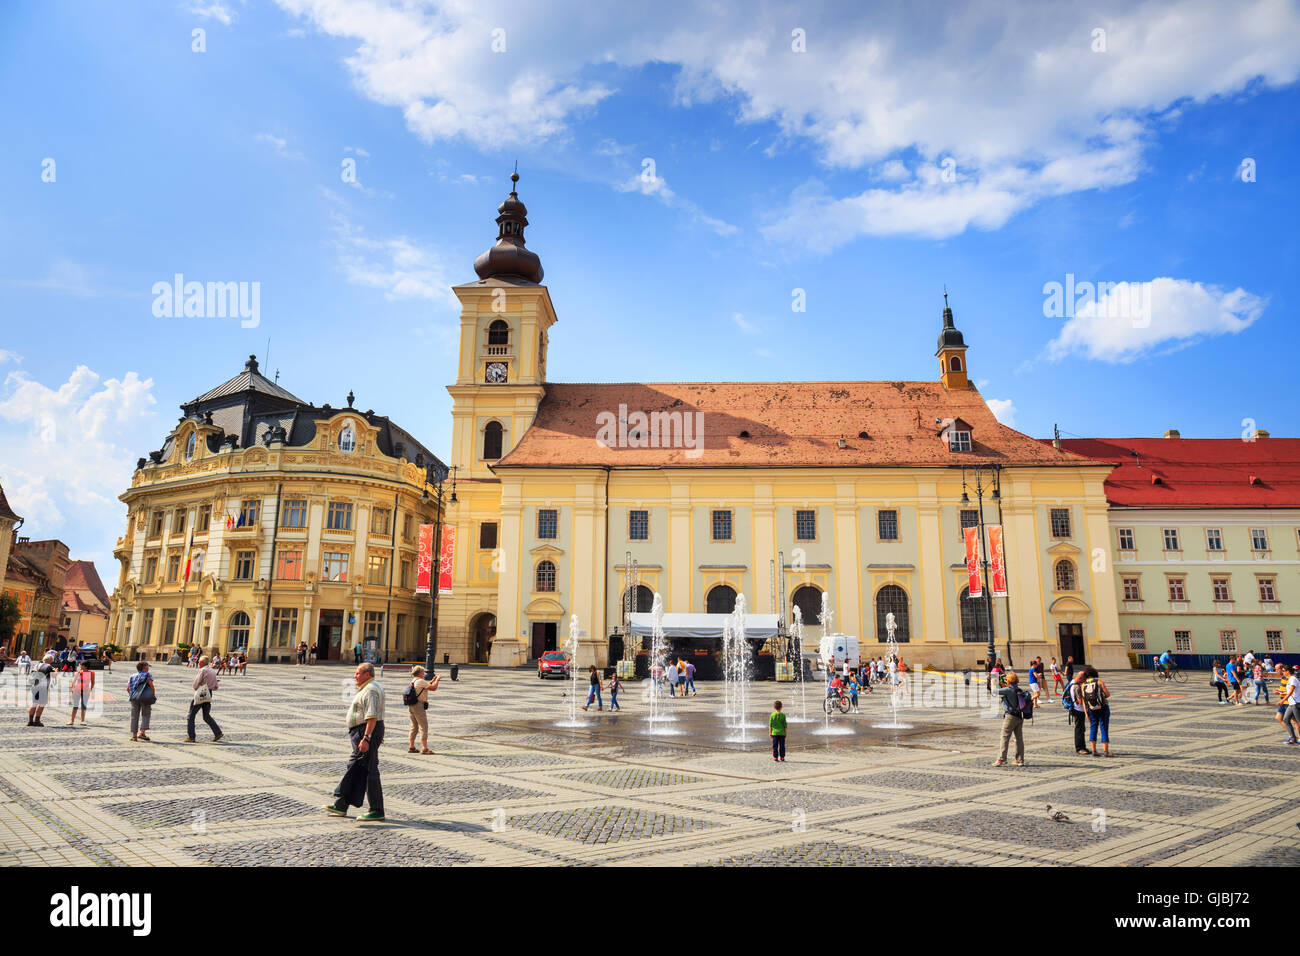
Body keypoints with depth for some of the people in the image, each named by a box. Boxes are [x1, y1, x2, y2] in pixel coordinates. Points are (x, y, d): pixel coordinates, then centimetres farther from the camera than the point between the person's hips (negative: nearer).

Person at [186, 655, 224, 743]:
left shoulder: (202, 670, -9)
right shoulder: (213, 671, 14)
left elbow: (196, 684, -11)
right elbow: (215, 687, 14)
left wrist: (195, 689, 8)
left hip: (200, 694, -7)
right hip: (209, 695, 7)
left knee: (191, 716, 4)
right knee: (207, 716, 15)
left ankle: (191, 737, 1)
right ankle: (218, 733, 5)